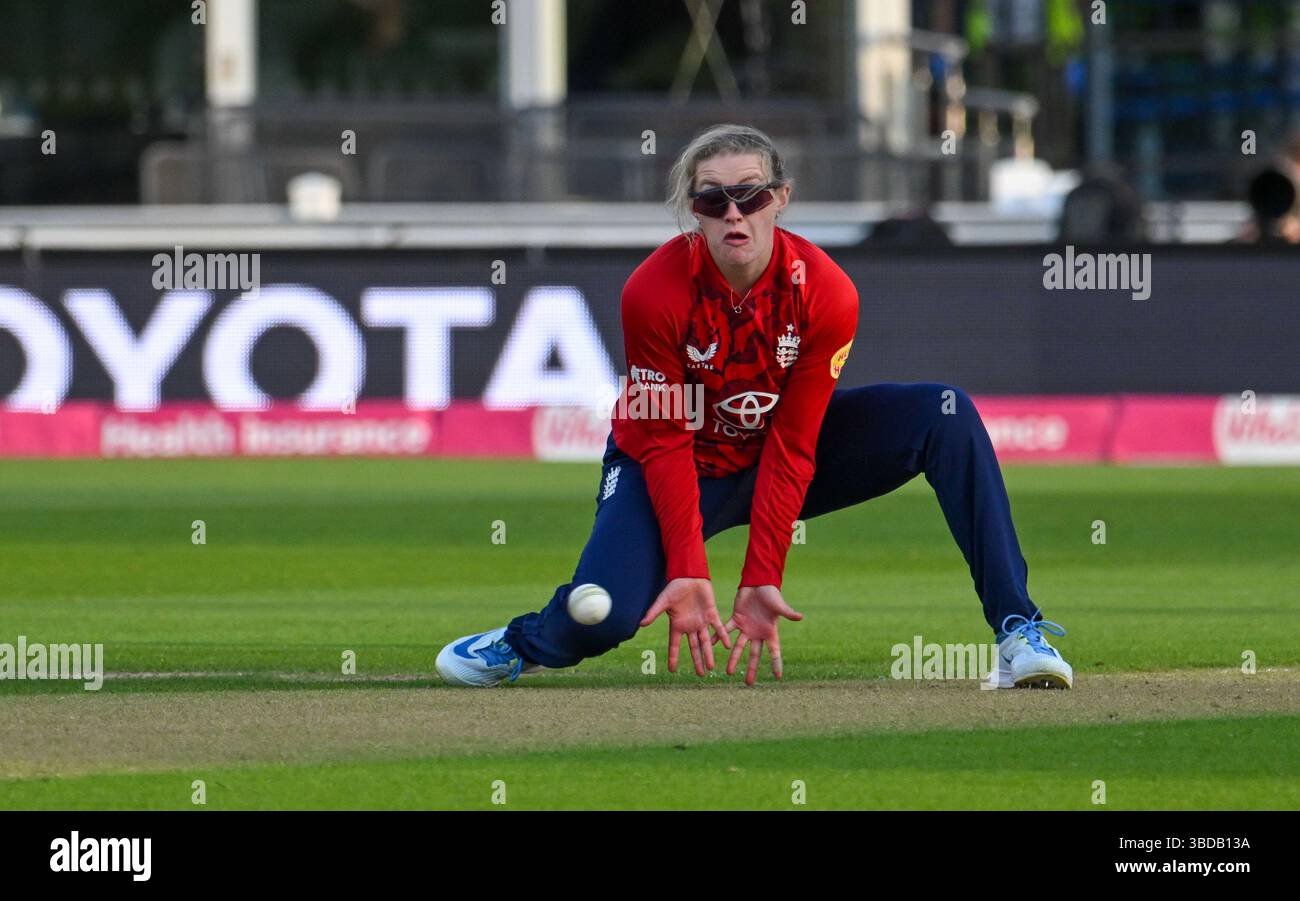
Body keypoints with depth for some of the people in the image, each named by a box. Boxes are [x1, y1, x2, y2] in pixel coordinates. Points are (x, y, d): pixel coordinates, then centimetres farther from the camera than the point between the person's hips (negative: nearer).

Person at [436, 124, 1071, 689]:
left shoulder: (825, 294, -23)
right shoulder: (655, 292, -27)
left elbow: (792, 449, -19)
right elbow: (664, 445, -20)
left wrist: (761, 581, -24)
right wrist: (688, 572, -29)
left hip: (777, 462, 2)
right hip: (684, 468, -2)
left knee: (946, 415, -18)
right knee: (605, 614, -29)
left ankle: (1016, 629, -18)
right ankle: (520, 646, 11)